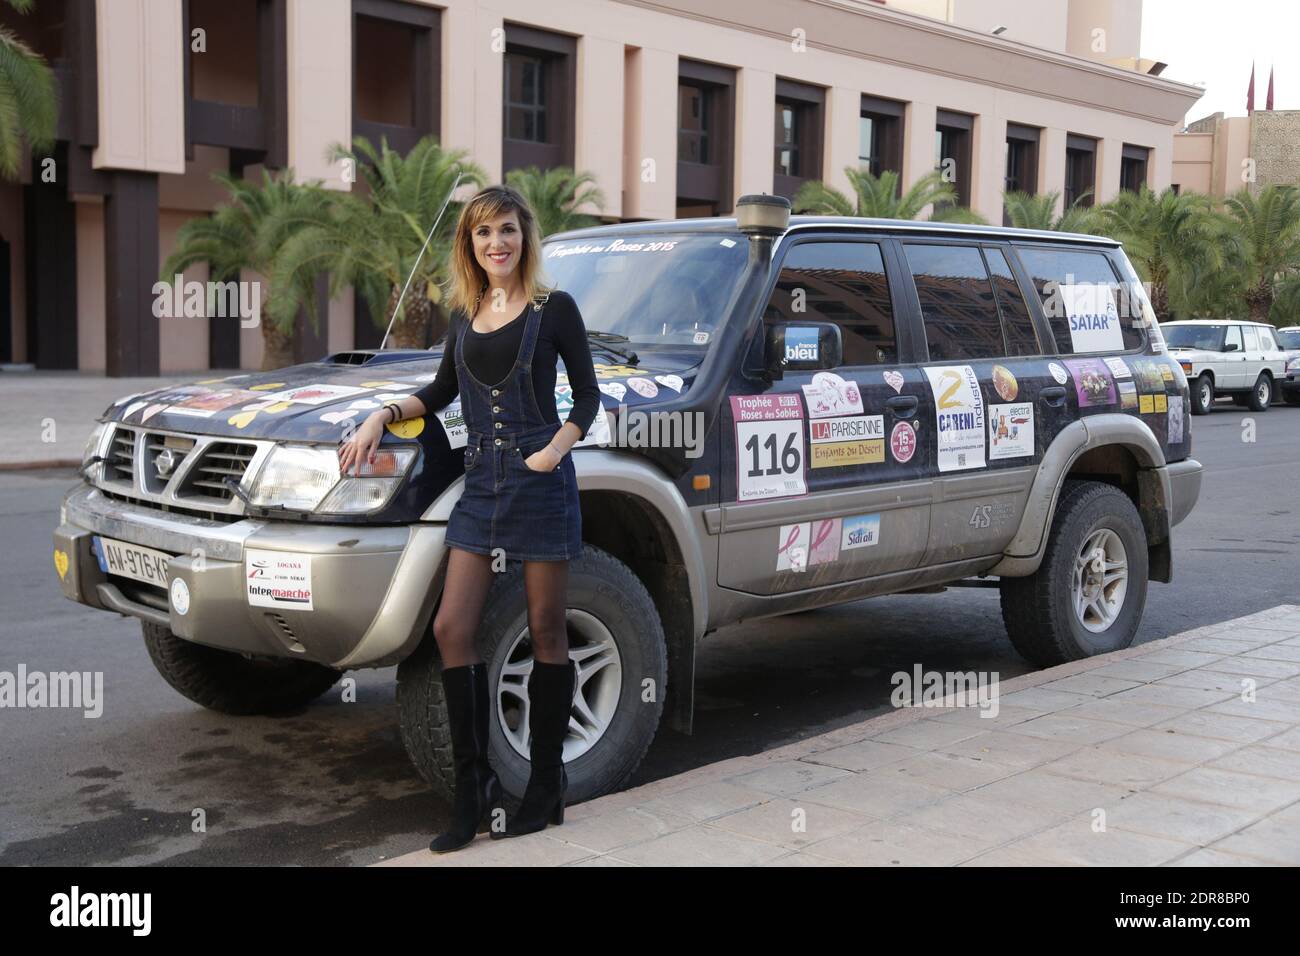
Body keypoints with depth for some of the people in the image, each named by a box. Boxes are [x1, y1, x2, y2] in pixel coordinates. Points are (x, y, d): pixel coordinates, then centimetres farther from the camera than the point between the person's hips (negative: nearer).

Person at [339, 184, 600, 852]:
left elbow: (586, 395, 0)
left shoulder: (553, 309, -1)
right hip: (480, 484, 5)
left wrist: (557, 447, -17)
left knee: (546, 633, 3)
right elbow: (441, 391, 25)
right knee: (452, 628, -3)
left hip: (541, 480, -5)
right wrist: (383, 415, 9)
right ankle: (473, 790, 8)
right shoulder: (463, 316, 13)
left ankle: (545, 785, 16)